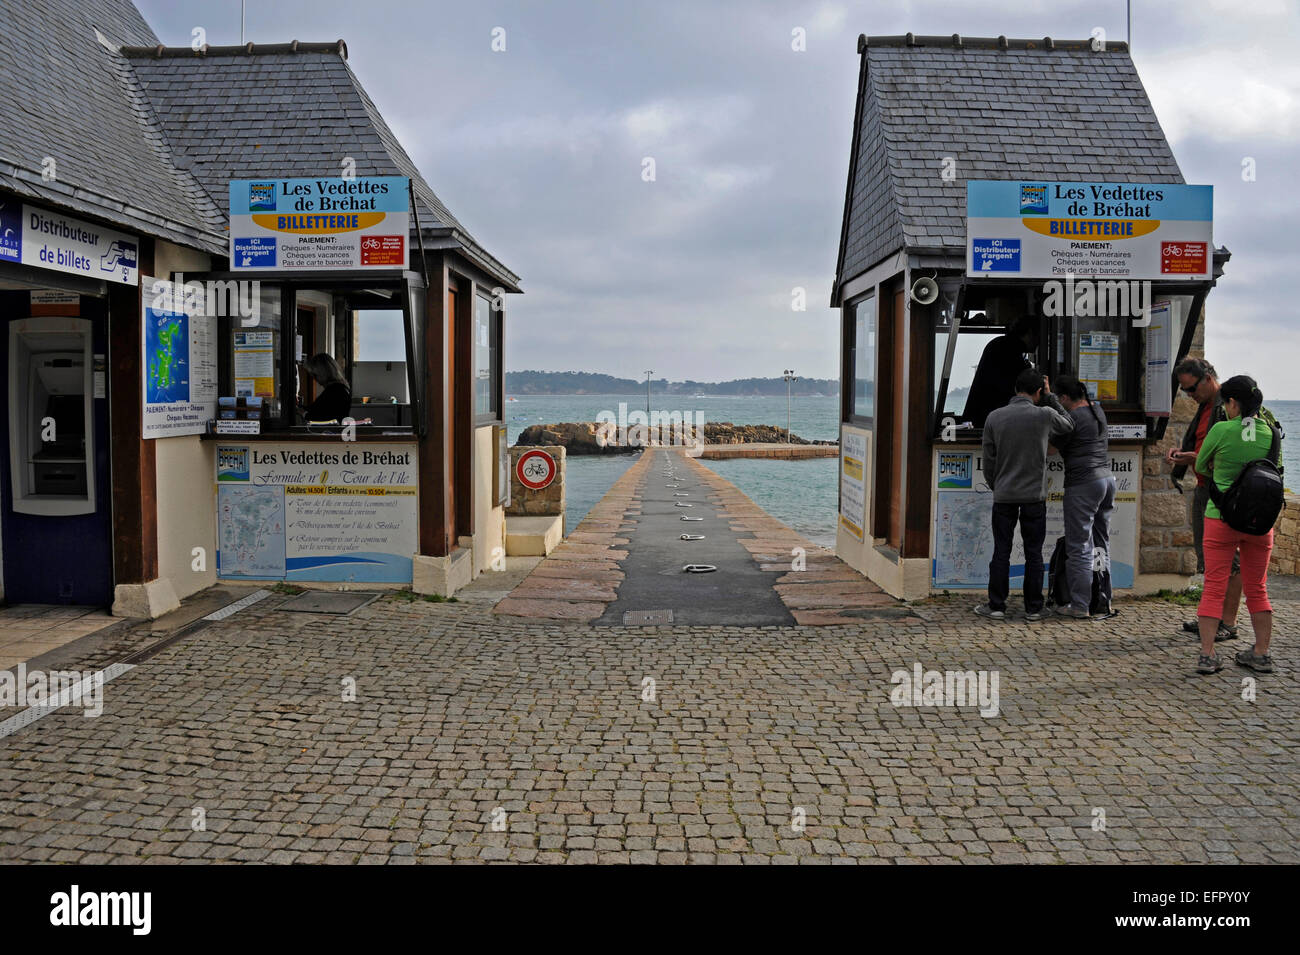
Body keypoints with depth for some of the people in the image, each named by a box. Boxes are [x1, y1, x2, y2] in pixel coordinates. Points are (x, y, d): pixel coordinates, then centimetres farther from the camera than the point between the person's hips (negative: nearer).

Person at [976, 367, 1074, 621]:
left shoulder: (994, 418, -2)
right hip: (1035, 495, -1)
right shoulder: (1045, 415, -7)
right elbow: (1069, 425, 16)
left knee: (1001, 552, 6)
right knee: (1034, 554, 7)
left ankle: (996, 605, 8)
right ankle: (1033, 608, 11)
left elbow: (988, 461, 3)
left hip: (1004, 495, 1)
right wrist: (1050, 397, 15)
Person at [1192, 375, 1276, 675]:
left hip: (1221, 517, -3)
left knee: (1214, 588, 2)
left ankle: (1207, 655, 0)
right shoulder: (1270, 434, -1)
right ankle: (1261, 654, 20)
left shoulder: (1221, 430, -11)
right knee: (1257, 589, 15)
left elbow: (1201, 467, 5)